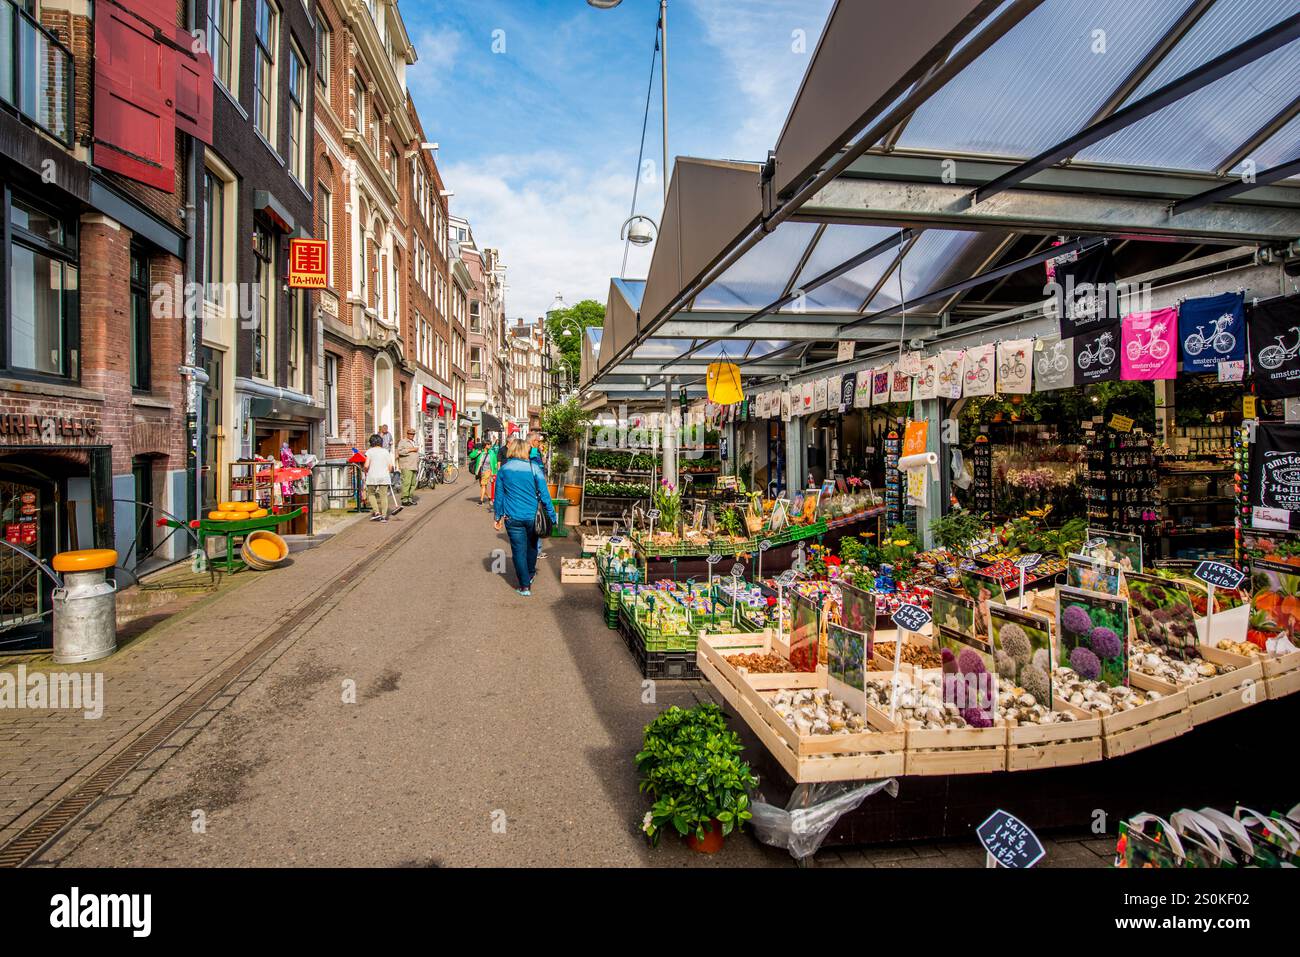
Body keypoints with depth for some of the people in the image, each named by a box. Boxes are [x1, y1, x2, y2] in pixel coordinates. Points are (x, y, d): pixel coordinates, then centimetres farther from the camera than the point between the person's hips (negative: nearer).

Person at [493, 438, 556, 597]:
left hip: (512, 517, 0)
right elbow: (544, 494, -8)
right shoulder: (534, 468, -7)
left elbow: (499, 495, 4)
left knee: (518, 550, 7)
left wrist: (499, 517, 14)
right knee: (532, 545, 22)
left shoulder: (503, 469, -1)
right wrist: (551, 515, -1)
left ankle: (525, 585, 9)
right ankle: (530, 574, 41)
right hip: (532, 516, 0)